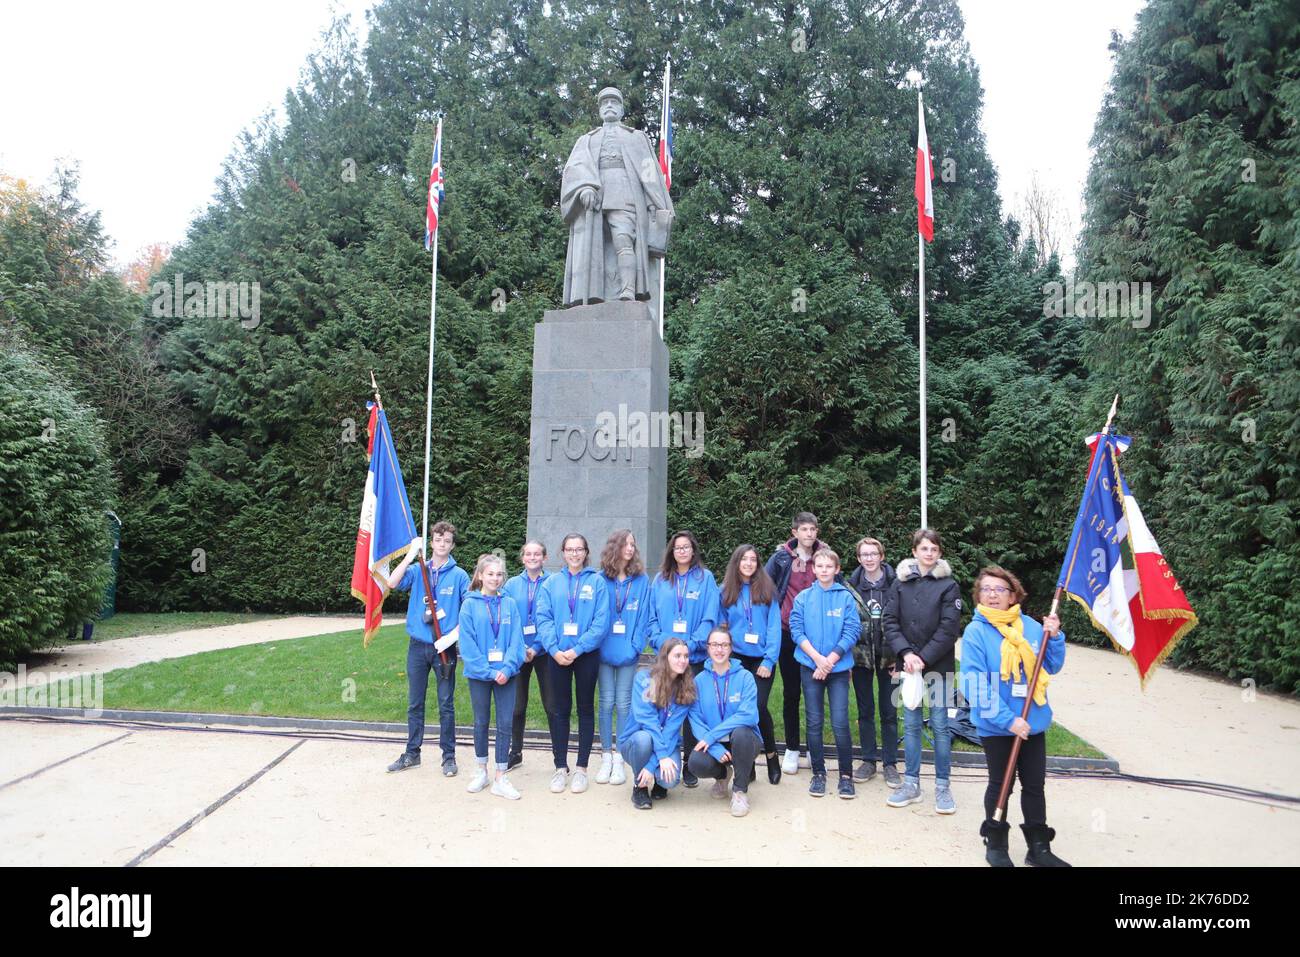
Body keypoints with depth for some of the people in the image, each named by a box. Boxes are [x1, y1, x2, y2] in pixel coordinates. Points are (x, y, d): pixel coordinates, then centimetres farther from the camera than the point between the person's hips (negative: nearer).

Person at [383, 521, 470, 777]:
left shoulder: (459, 575, -3)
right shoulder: (418, 570, 2)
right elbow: (392, 583, -15)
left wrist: (454, 633, -14)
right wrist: (411, 554, -16)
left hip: (444, 648, -2)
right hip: (418, 646, 2)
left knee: (446, 705, 5)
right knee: (414, 704, 12)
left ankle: (449, 756, 17)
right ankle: (412, 753, 25)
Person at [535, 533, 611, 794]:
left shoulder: (596, 582, -2)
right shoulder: (552, 582, 5)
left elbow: (601, 621, -10)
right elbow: (543, 618, -2)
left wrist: (577, 649, -17)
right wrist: (554, 649, -15)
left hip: (586, 654, -2)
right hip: (557, 655, 2)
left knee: (585, 709, 8)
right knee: (558, 710, 7)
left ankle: (581, 768, 18)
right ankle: (560, 767, 18)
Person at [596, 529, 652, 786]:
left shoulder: (641, 581, 0)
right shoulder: (601, 579, -1)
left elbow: (643, 617, -2)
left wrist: (635, 646, -10)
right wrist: (596, 643, -10)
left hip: (628, 652, 0)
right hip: (604, 650, 0)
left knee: (623, 703, 4)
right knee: (606, 702, 7)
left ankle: (619, 759, 14)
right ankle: (606, 757, 17)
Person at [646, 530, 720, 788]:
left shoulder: (705, 578, 1)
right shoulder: (660, 580, 9)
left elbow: (709, 617, -6)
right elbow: (652, 616, 6)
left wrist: (690, 644, -15)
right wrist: (661, 641, -10)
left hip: (696, 656, -2)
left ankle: (690, 766, 11)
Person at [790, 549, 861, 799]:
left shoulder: (846, 597, -1)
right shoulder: (803, 597, 2)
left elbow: (851, 632, -6)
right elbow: (796, 630, -2)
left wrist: (829, 661, -12)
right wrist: (817, 657, -13)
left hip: (838, 667, -1)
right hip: (810, 666, 1)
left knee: (840, 723, -4)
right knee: (814, 722, 7)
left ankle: (846, 775, 10)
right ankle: (818, 773, 19)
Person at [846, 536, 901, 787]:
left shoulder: (895, 584, -5)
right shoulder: (852, 586, -1)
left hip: (887, 655, -1)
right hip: (861, 654, 1)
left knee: (889, 711, 6)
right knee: (865, 710, 11)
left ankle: (890, 764, 16)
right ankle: (868, 760, 22)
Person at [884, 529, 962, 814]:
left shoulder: (948, 585, -3)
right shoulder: (901, 583, 5)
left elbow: (948, 629, -8)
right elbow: (890, 621, 1)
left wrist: (923, 658, -13)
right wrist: (905, 653, -12)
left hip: (938, 665, -3)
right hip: (908, 664, 3)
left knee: (940, 724, 2)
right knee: (910, 724, 9)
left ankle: (942, 786, 14)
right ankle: (911, 783, 18)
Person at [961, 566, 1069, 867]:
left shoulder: (1031, 626, -1)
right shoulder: (976, 632, -13)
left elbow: (1052, 668, 8)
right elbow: (976, 684, -18)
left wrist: (1054, 637, -9)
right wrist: (1007, 719, -24)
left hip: (1033, 721, 4)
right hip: (996, 726, -4)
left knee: (1035, 785, 14)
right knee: (1000, 785, 11)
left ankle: (1039, 848, 29)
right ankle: (996, 845, 28)